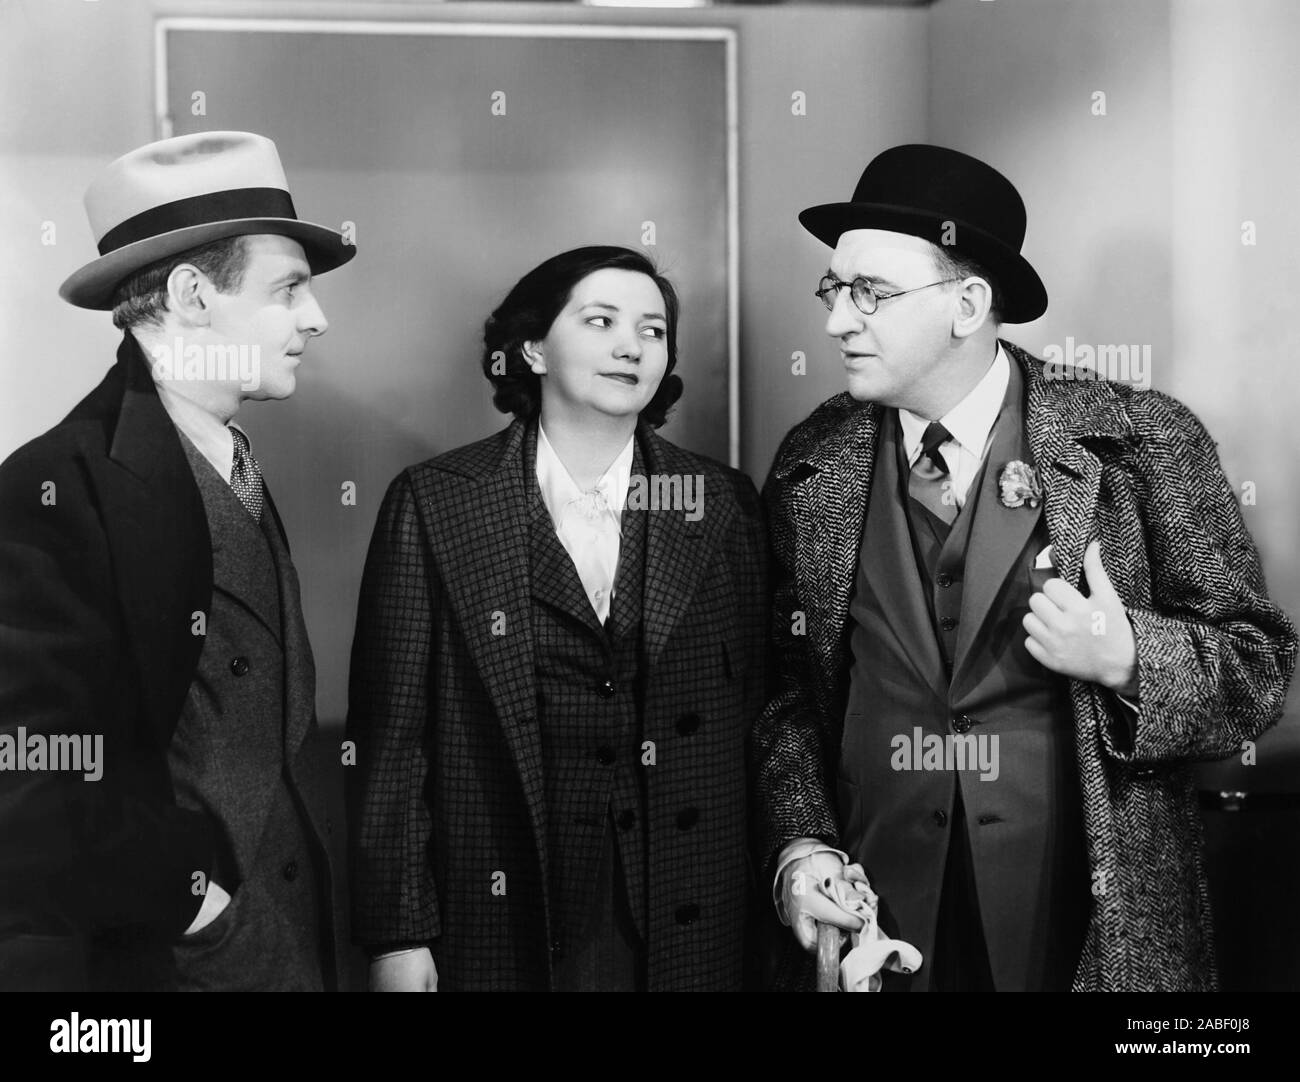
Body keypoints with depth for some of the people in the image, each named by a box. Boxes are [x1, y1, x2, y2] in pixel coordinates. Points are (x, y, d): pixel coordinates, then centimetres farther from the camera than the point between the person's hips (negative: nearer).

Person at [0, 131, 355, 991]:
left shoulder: (237, 469, 8)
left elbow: (269, 735, 10)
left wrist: (310, 938, 4)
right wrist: (195, 896, -13)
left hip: (290, 945, 7)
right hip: (167, 953, -7)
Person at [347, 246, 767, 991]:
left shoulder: (721, 504, 3)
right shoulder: (435, 504, -3)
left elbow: (758, 711, 3)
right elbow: (393, 733, -4)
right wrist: (398, 934, -6)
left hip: (687, 922, 2)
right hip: (501, 915, -1)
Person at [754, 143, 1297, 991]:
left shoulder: (1142, 442, -7)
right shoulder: (811, 468, 1)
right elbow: (783, 687, 6)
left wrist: (1124, 660, -22)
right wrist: (798, 845, -8)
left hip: (1100, 933, -1)